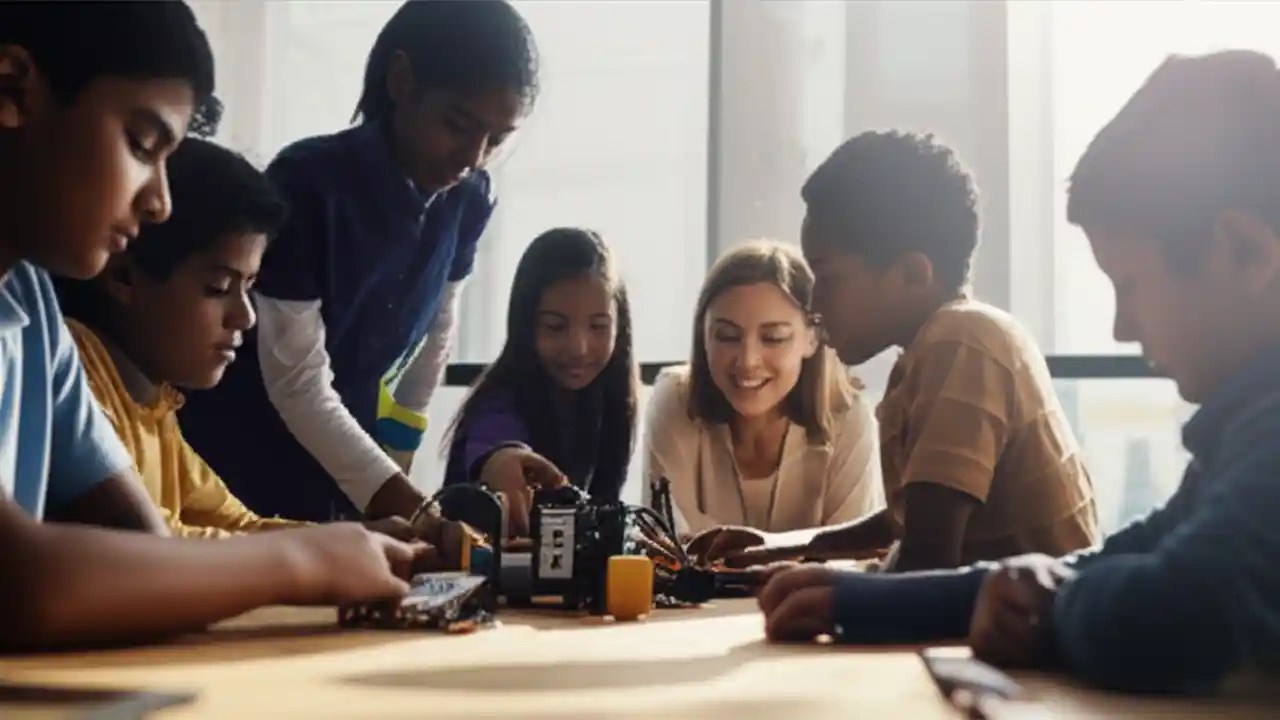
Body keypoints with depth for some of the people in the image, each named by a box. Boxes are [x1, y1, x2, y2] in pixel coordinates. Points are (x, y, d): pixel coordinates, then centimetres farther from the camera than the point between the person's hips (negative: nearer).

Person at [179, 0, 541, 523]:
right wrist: (405, 507, -29)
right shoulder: (307, 182, -24)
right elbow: (297, 382, -24)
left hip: (343, 450, 5)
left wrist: (396, 459, 6)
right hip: (235, 456, -5)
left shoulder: (469, 198, -6)